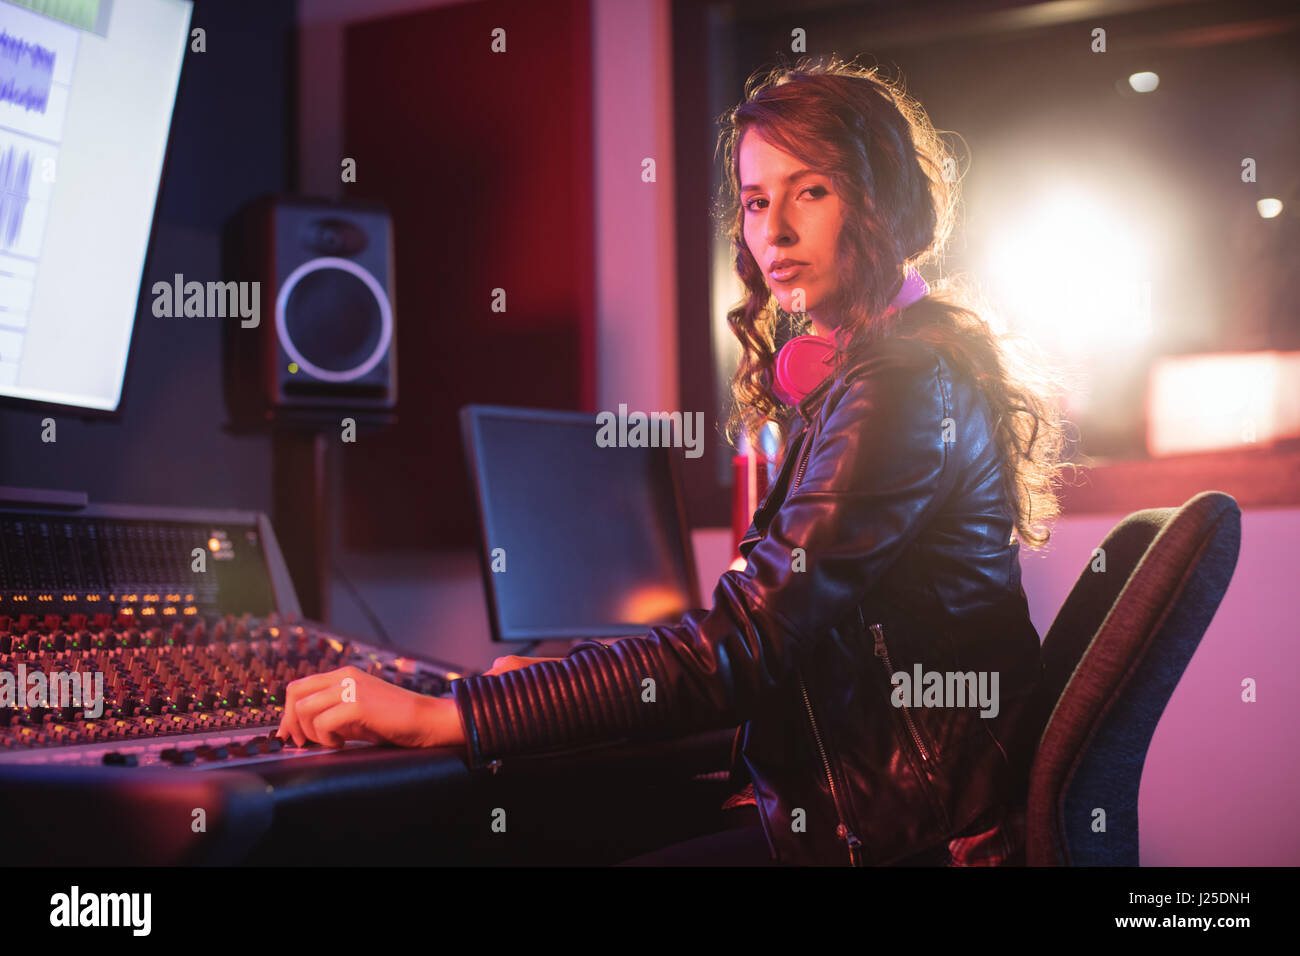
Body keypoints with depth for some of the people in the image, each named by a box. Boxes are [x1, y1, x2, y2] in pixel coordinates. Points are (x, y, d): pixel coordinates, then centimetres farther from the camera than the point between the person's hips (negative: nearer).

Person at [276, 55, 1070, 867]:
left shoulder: (904, 382, -16)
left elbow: (745, 649, -23)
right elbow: (781, 625, 17)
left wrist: (448, 716, -23)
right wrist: (566, 679, 9)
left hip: (903, 838, -8)